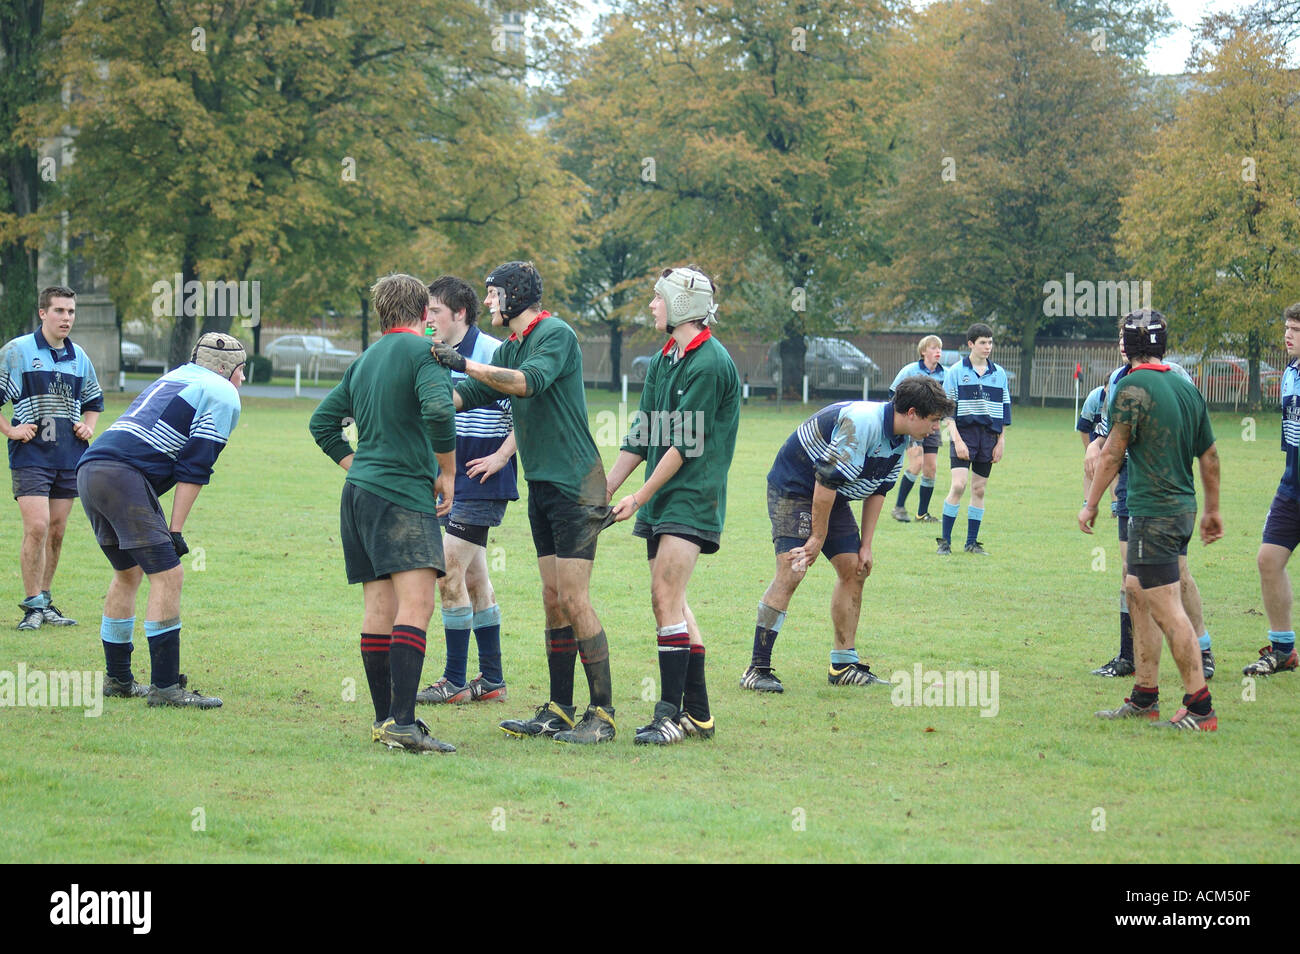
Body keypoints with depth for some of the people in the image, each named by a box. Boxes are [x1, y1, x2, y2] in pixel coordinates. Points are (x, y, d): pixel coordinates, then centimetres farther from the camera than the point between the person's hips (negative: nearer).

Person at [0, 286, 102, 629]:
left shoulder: (79, 357, 14)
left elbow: (94, 401, 29)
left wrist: (89, 427, 11)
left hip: (70, 457, 5)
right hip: (31, 456, -5)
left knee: (57, 530, 7)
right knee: (37, 527, -15)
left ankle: (44, 603, 17)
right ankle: (33, 605, -8)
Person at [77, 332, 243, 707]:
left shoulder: (174, 378, 32)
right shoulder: (223, 396, 5)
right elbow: (194, 469, -5)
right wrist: (176, 531, -5)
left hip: (89, 469, 9)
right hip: (125, 476, -9)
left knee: (129, 572, 22)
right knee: (167, 574, -7)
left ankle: (118, 679, 28)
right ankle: (165, 687, -11)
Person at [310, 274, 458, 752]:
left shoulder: (363, 361, 17)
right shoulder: (423, 352, -6)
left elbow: (323, 422, 22)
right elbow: (438, 411, -21)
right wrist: (448, 473, -9)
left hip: (359, 494, 8)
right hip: (404, 495, -8)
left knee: (379, 607, 10)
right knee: (416, 603, -14)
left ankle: (385, 720, 12)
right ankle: (402, 722, -24)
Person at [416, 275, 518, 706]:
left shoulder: (492, 353, -15)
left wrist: (500, 457, -17)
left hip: (481, 483, -9)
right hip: (451, 481, 9)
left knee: (449, 574, -10)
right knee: (473, 579, 12)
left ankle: (454, 681, -3)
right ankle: (491, 679, 19)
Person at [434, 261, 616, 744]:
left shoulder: (555, 334, -11)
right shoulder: (510, 349, 15)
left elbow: (529, 381, -27)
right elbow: (466, 396, 15)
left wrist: (466, 364, -27)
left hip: (575, 486, -9)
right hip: (542, 487, 9)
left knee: (573, 599, -11)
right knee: (553, 600, 9)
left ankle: (603, 714, -7)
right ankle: (559, 711, 14)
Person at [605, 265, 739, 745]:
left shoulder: (709, 364, -13)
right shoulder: (663, 361, 15)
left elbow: (686, 445, -16)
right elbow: (642, 436, 19)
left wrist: (640, 497, -14)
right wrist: (603, 491, 16)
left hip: (693, 498, -9)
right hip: (661, 502, 9)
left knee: (666, 596, -16)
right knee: (672, 601, 8)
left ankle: (670, 713, -15)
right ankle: (697, 713, 14)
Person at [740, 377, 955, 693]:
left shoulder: (901, 440, 0)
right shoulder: (861, 422, -30)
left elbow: (877, 491, 11)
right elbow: (826, 480, -28)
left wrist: (866, 546, 9)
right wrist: (818, 537, -20)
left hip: (833, 497, 10)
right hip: (793, 488, -10)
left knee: (854, 570, 5)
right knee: (791, 571, -20)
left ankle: (844, 666, 14)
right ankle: (757, 670, -18)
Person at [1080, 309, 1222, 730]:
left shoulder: (1132, 387, -12)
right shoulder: (1187, 388, 11)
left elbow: (1112, 453, -10)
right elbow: (1209, 456, 17)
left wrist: (1090, 504, 0)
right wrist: (1212, 510, 26)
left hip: (1153, 513, -9)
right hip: (1183, 508, 9)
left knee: (1166, 609, -8)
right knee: (1136, 592, 18)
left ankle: (1200, 708, -9)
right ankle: (1144, 698, 23)